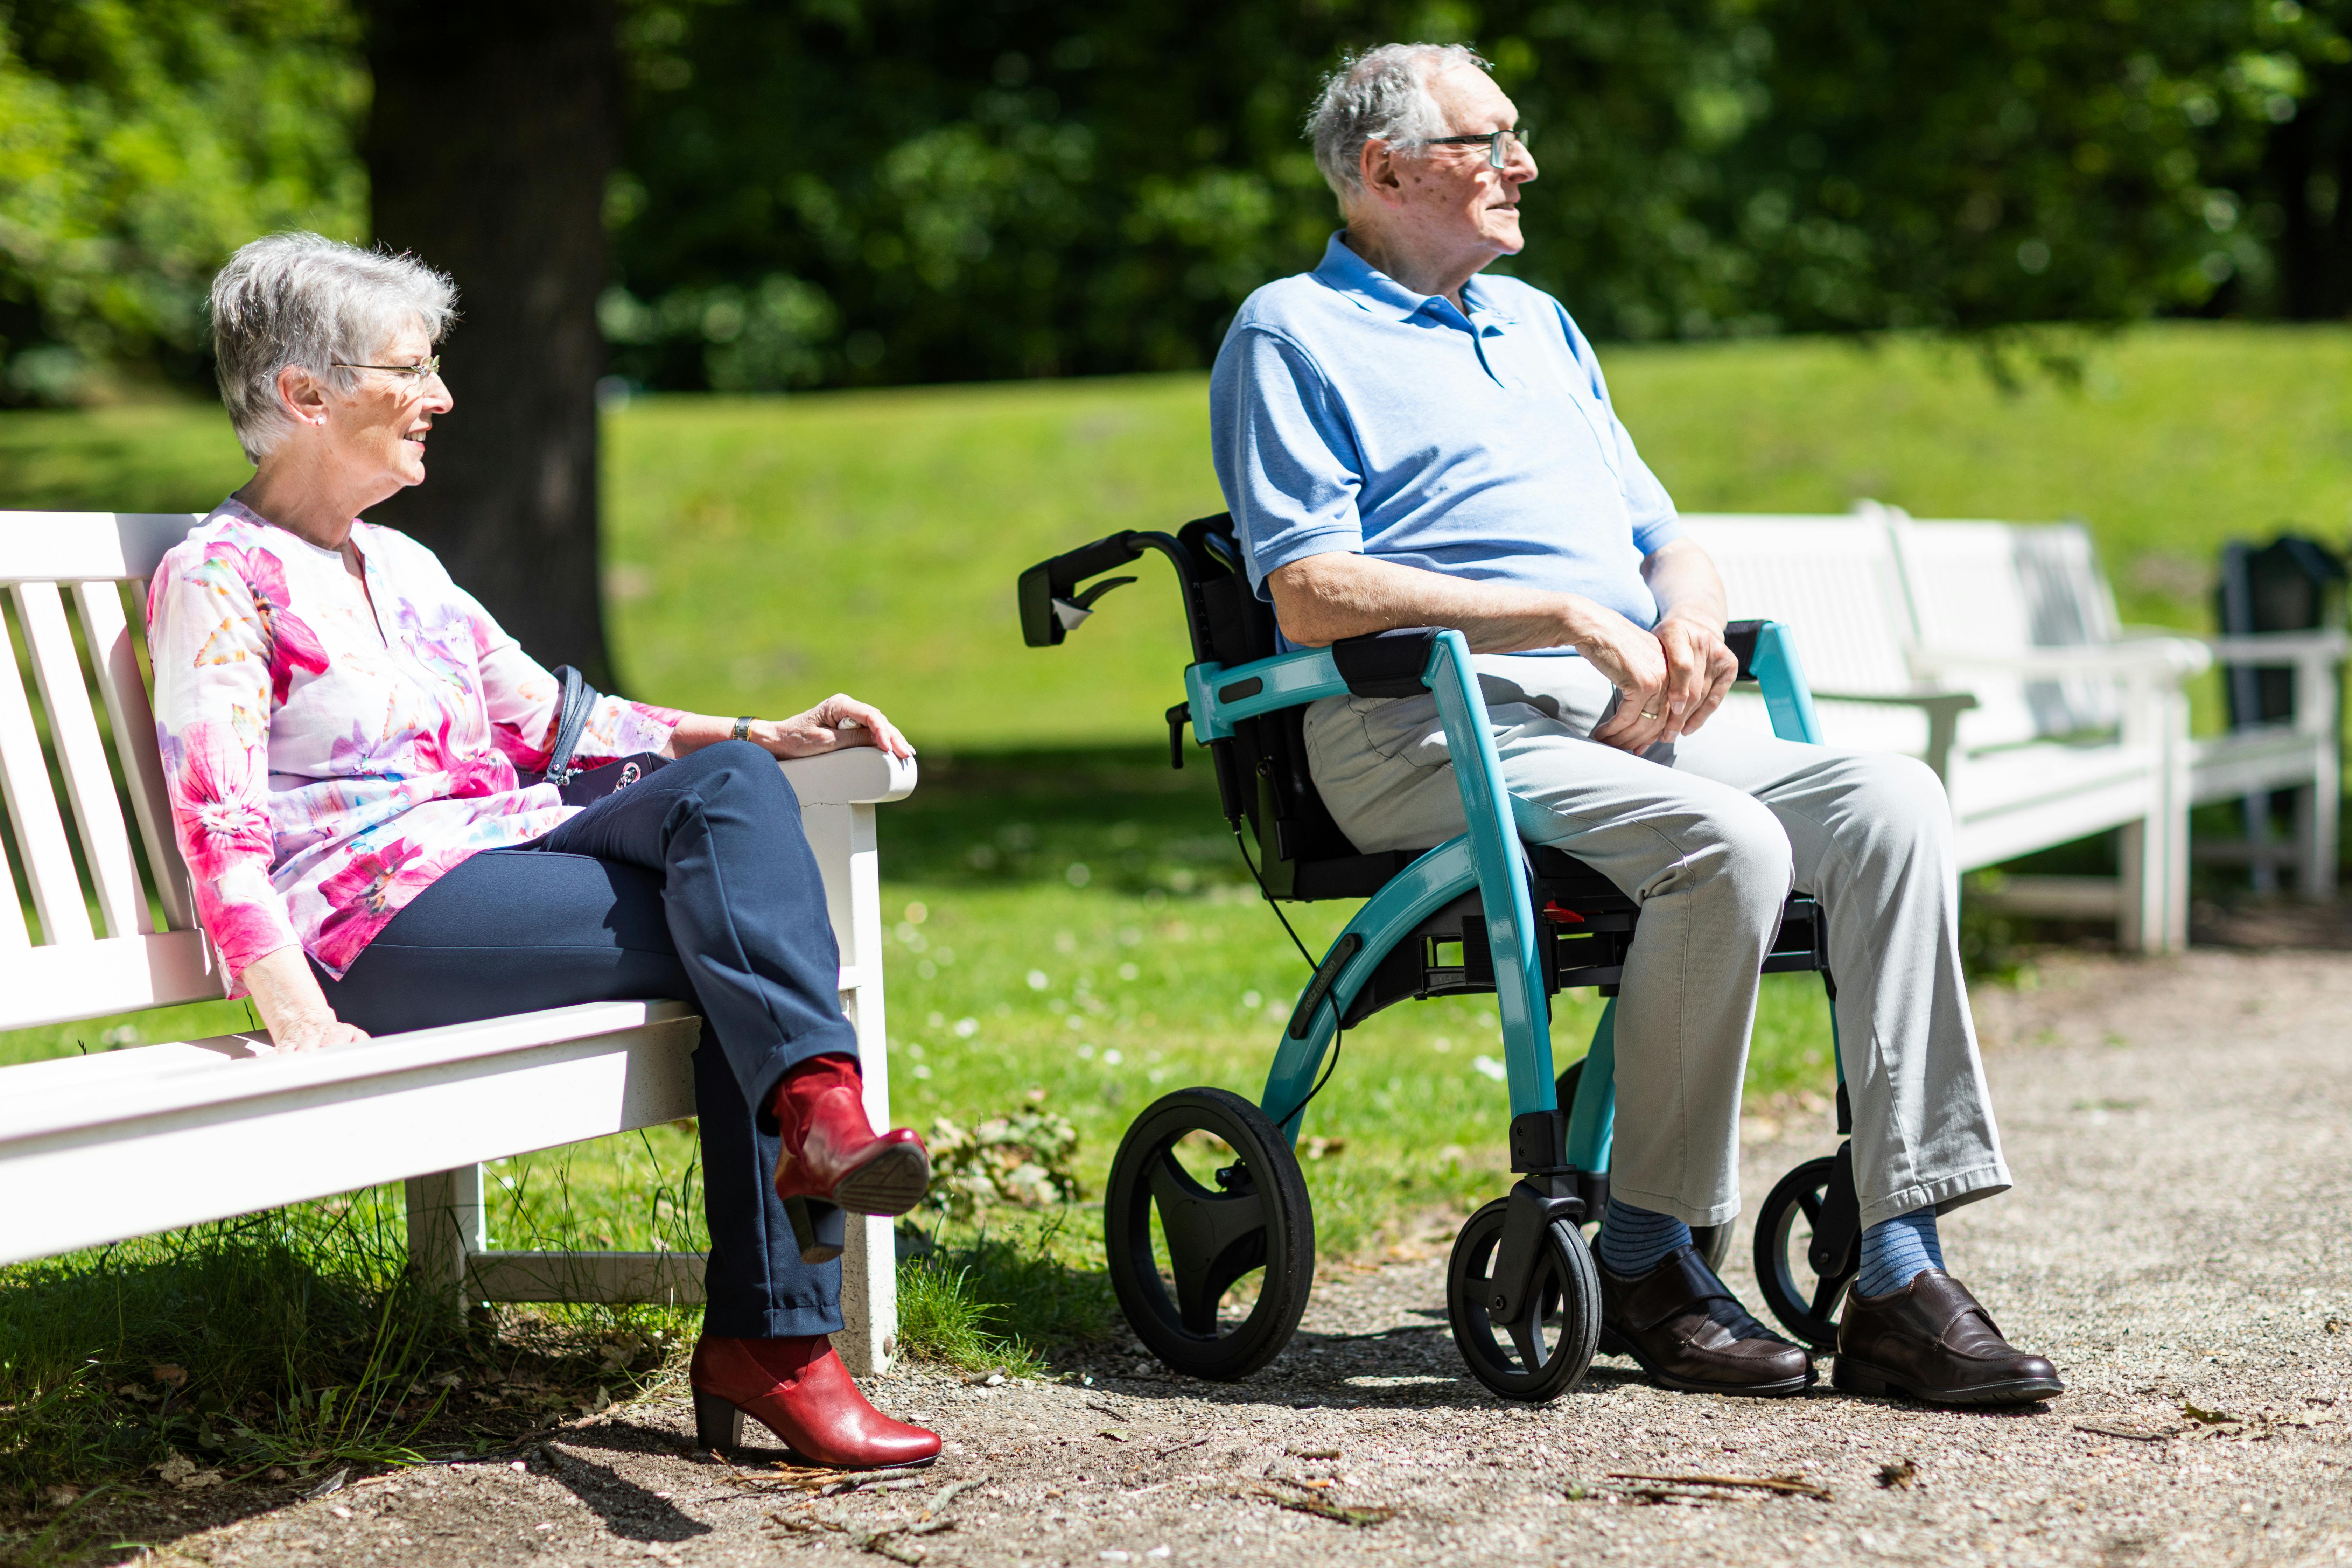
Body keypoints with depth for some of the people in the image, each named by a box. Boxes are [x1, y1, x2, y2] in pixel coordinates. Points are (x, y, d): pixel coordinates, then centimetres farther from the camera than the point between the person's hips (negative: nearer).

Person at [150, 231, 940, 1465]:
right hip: (377, 920, -7)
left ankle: (788, 1223, -32)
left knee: (729, 782, -21)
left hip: (503, 858, 7)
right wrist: (296, 1018, -29)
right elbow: (220, 828, -14)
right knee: (740, 936, -22)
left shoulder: (401, 567, 23)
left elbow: (546, 715, 27)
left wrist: (764, 736, 18)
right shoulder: (219, 579, -3)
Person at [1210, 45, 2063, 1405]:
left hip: (1631, 719, 7)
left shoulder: (1539, 324, 29)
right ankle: (1648, 1258, -17)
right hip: (1435, 730, -7)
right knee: (1725, 845, -32)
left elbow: (1664, 539, 26)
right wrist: (1572, 618, -13)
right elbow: (1313, 598, -9)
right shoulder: (1291, 336, 5)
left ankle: (1900, 1278, -23)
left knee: (1890, 804, -19)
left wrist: (1689, 623, 0)